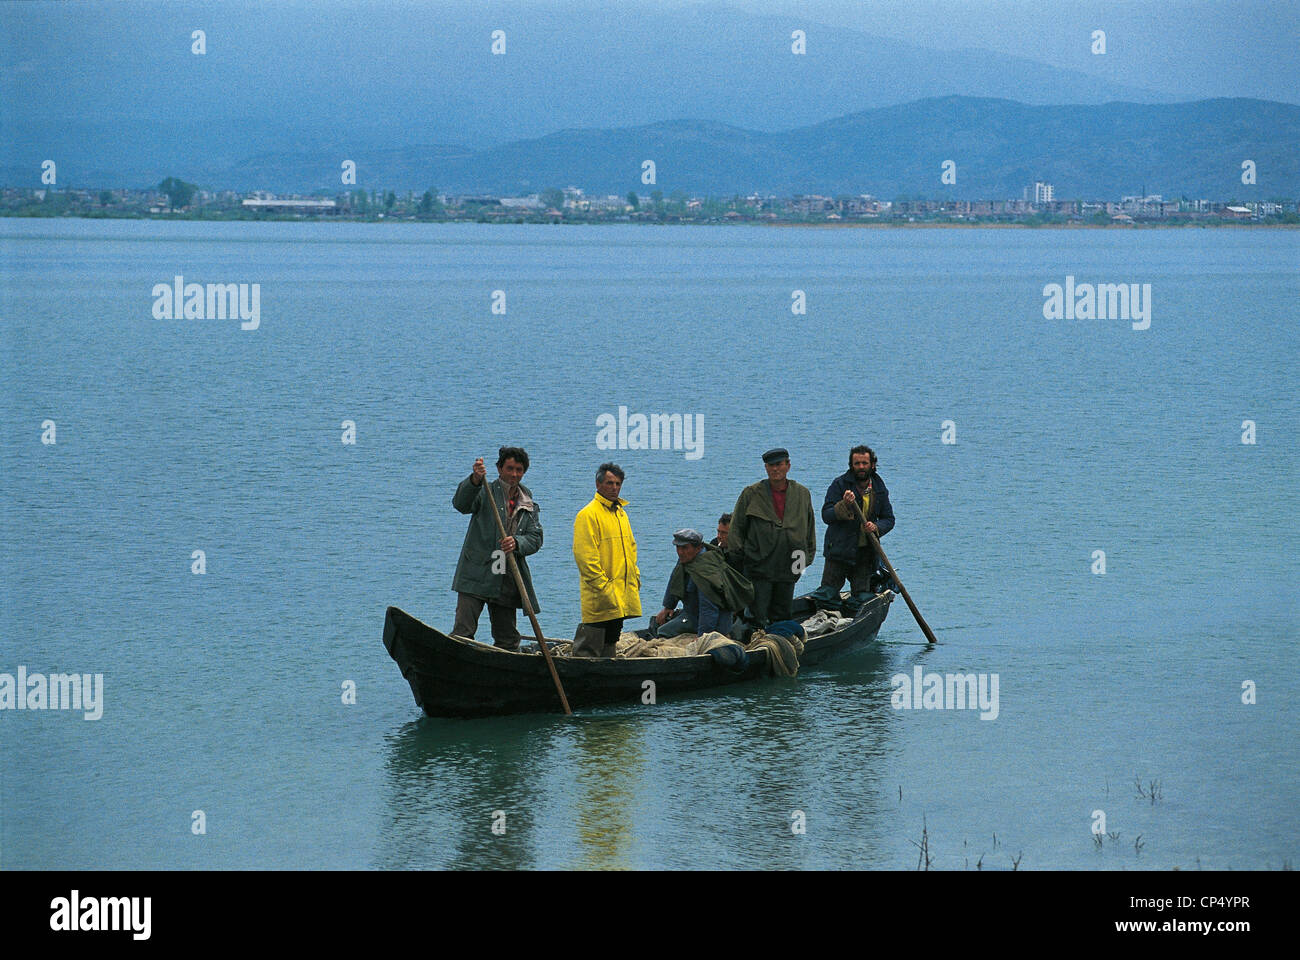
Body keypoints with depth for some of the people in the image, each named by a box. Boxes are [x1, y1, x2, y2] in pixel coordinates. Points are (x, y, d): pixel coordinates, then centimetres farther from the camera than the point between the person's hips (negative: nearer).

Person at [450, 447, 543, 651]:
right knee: (463, 631, -16)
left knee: (508, 639, 7)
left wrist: (517, 543, -17)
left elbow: (536, 539, 6)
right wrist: (474, 480, -34)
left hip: (507, 584, 4)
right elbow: (461, 504, -15)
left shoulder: (530, 505, 17)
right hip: (476, 578, -4)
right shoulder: (486, 492, 4)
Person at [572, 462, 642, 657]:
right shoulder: (588, 514, -9)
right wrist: (603, 587, -19)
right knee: (589, 650, -8)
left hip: (622, 598, 8)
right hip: (600, 599, -8)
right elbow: (585, 555, -16)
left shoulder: (621, 514, 18)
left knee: (610, 644, 13)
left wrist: (635, 577, 14)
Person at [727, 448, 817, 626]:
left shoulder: (802, 494, 7)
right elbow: (737, 527, 5)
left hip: (788, 570, 3)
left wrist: (807, 557, 14)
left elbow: (809, 528, 18)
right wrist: (736, 556, -1)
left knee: (784, 616, 9)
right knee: (758, 618, -6)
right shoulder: (751, 494, -1)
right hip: (759, 569, -3)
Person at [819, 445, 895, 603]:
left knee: (863, 598, 4)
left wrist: (876, 527, -9)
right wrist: (844, 505, -28)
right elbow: (826, 515, -10)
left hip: (866, 553, 3)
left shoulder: (880, 489, 9)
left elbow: (889, 519, 13)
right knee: (827, 594, -9)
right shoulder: (840, 484, -3)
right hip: (840, 550, -3)